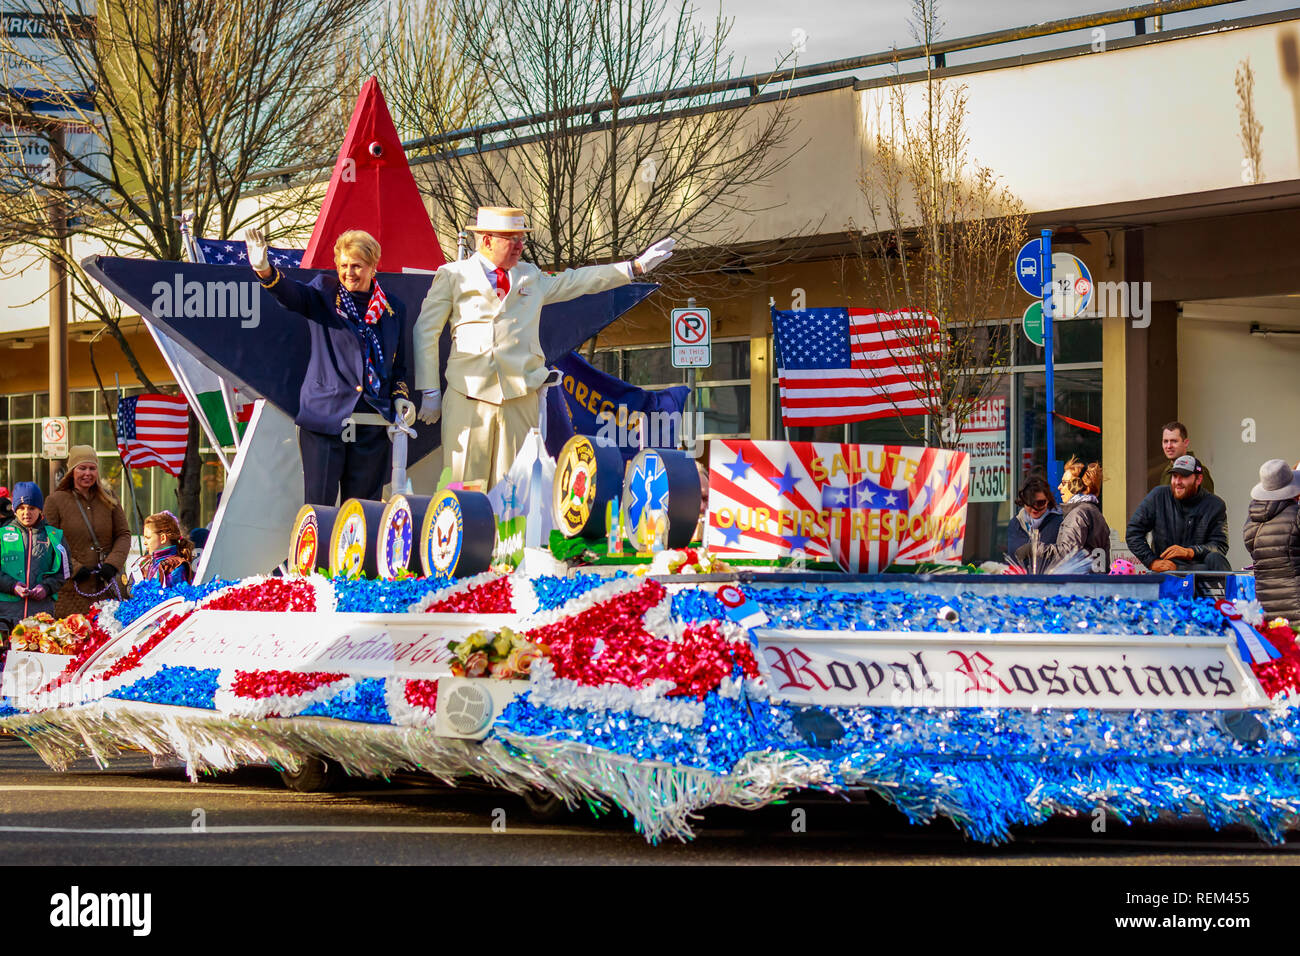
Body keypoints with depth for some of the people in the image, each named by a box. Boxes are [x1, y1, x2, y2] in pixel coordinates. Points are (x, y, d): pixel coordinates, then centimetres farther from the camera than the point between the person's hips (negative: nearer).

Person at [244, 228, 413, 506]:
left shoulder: (393, 310, 14)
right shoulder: (324, 294, 5)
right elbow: (291, 295, -16)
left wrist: (400, 396, 4)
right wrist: (264, 270, -36)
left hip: (372, 423, 3)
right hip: (326, 417, -3)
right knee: (319, 503, -6)